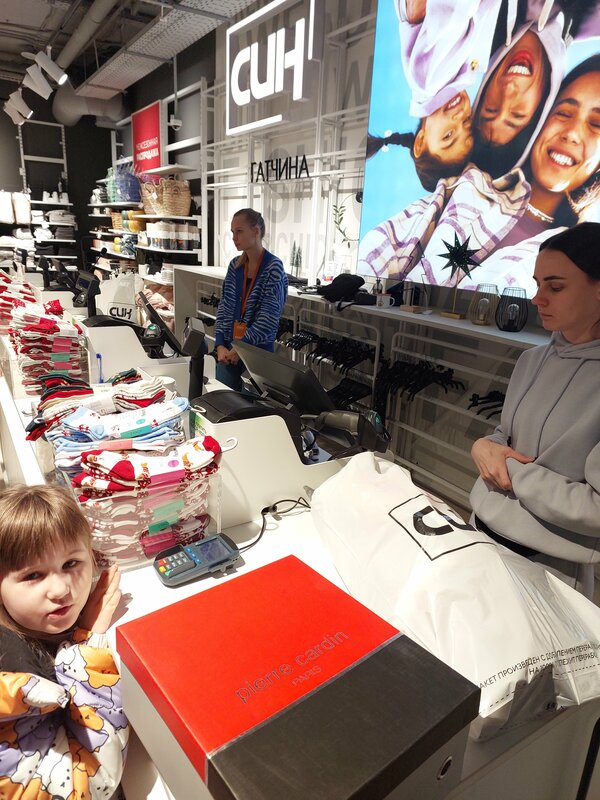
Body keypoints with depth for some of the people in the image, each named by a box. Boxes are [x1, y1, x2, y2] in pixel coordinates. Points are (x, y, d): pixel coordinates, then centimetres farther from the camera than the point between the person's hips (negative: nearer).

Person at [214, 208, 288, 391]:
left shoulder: (273, 267, -10)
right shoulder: (235, 265, 8)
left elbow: (269, 316, -16)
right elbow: (224, 307, 7)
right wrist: (220, 345, -5)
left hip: (258, 351, -5)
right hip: (228, 351, 5)